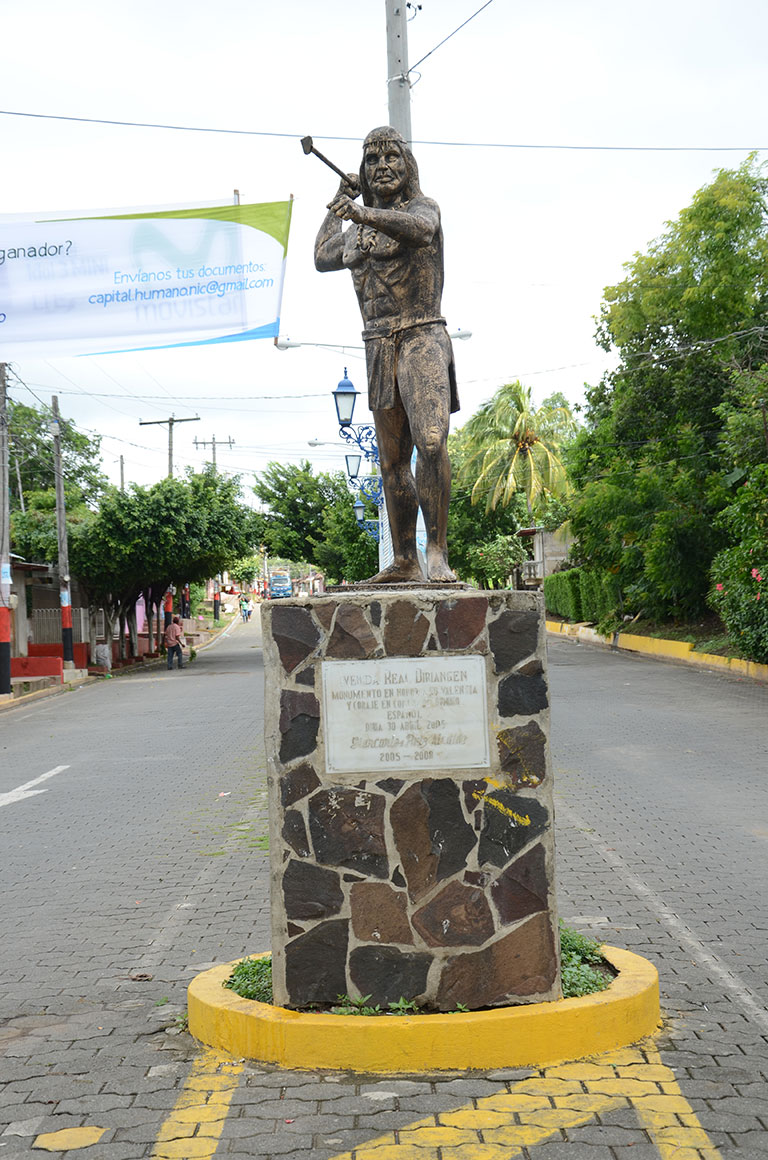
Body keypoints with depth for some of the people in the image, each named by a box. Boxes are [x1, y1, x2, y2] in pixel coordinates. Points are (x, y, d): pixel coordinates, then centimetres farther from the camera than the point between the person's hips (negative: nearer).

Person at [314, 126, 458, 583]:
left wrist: (363, 213, -42)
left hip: (422, 337, -6)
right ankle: (404, 561, 11)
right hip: (379, 347, 6)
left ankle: (438, 554, -21)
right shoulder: (362, 227, 20)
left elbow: (418, 227, -24)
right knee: (393, 459, 6)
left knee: (431, 441, -25)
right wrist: (340, 203, 26)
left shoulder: (423, 206, 0)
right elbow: (323, 259, 25)